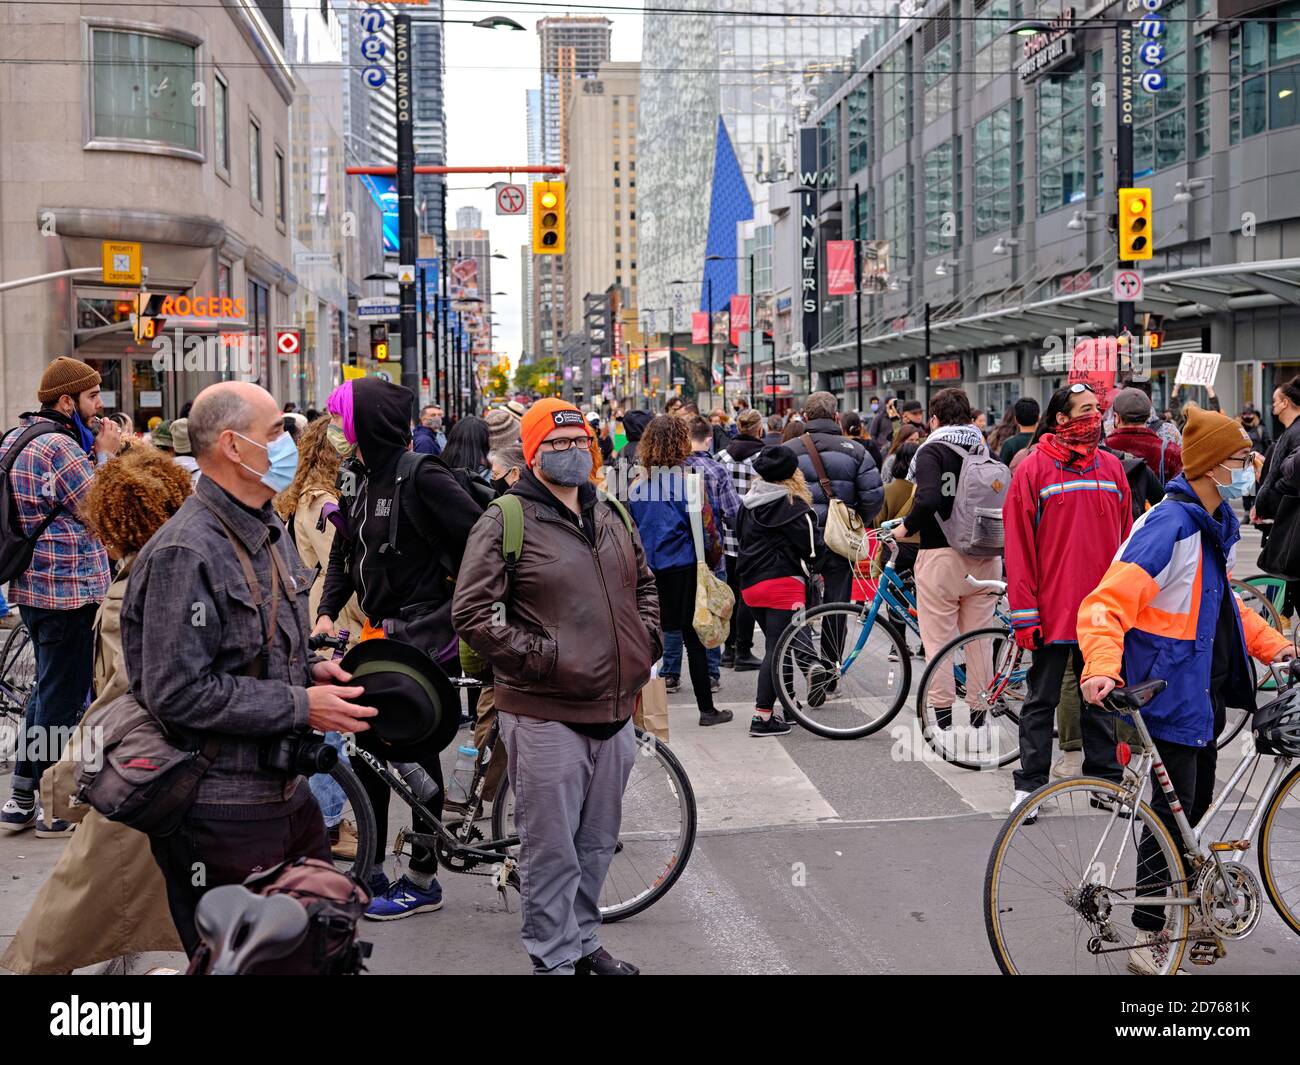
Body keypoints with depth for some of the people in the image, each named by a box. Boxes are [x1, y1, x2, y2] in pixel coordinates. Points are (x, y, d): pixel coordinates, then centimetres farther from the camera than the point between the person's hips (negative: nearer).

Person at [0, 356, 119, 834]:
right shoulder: (59, 445, -19)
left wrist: (94, 454, 9)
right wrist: (104, 455, -6)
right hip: (69, 589, -10)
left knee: (47, 690, 19)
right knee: (63, 699, 0)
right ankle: (56, 808, 10)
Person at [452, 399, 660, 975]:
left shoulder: (611, 518, 13)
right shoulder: (505, 522, -8)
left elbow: (644, 585, 28)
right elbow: (472, 610, -13)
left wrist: (645, 643, 13)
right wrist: (538, 657, -17)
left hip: (614, 710, 7)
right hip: (547, 716, -6)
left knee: (597, 843, 19)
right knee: (552, 853, 2)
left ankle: (584, 942, 35)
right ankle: (554, 960, 16)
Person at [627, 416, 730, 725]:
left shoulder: (639, 480, 2)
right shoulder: (686, 477, -10)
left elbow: (630, 524, 8)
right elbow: (703, 522, -9)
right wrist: (712, 557, 6)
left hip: (646, 568, 3)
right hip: (683, 568, -3)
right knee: (694, 638, 4)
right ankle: (706, 709, 9)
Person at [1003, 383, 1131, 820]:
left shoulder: (1111, 467, 8)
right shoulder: (1034, 469, -5)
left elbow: (1126, 538, 11)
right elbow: (1018, 546, -7)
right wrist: (1024, 613, -10)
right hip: (1053, 612, -4)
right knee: (1041, 701, 5)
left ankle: (1106, 779, 23)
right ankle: (1030, 784, 12)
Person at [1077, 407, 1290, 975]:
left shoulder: (1218, 524, 8)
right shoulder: (1169, 525, -21)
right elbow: (1106, 604, -29)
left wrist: (1273, 646, 15)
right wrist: (1102, 668, -43)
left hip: (1207, 690, 9)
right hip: (1171, 692, -9)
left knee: (1195, 804, 19)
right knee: (1172, 811, -2)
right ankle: (1149, 938, 10)